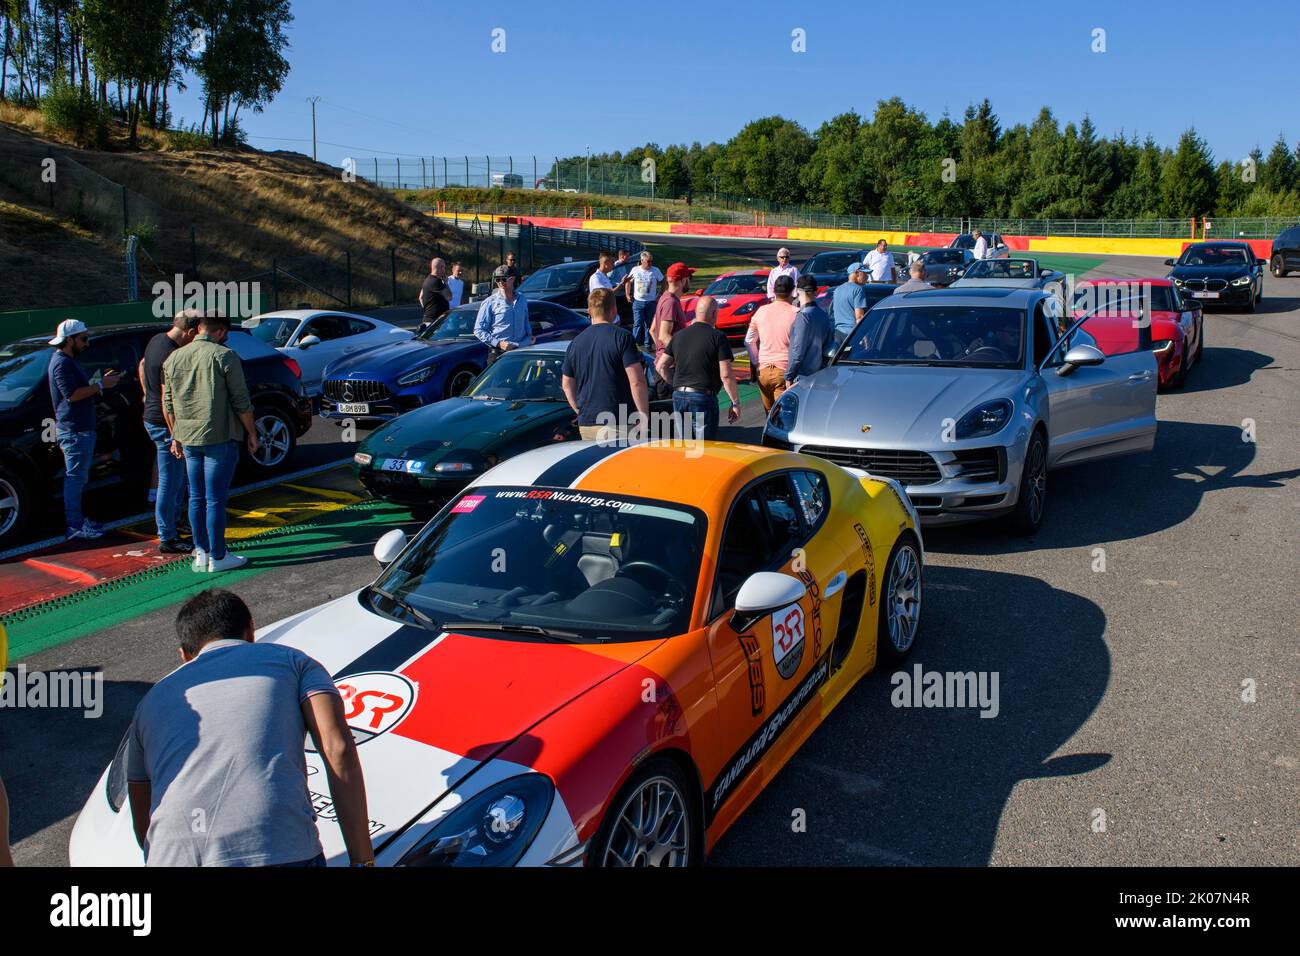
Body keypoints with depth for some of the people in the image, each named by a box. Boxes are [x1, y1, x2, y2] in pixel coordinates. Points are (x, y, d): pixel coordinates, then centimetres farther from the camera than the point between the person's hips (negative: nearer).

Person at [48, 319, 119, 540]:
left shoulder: (68, 361, 18)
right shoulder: (62, 363, -15)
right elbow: (72, 395, -23)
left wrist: (100, 380, 12)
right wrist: (100, 385, -19)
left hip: (81, 428, 11)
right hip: (74, 430, -11)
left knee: (77, 477, 16)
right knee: (75, 478, -7)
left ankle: (77, 520, 25)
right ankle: (75, 527, -4)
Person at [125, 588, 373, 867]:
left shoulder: (152, 700, 28)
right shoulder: (290, 659, 20)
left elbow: (143, 828, 34)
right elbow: (338, 750, 4)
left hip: (174, 856, 3)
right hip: (279, 852, -2)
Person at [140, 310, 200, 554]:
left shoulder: (157, 340, 6)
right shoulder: (171, 356, -25)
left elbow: (142, 365, 26)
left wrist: (147, 393, 32)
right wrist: (176, 436, -22)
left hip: (152, 417, 11)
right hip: (164, 424, -11)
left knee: (177, 478, 21)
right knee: (170, 482, -2)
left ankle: (169, 526, 31)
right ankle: (167, 538, 6)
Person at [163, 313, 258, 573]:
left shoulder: (174, 359, 8)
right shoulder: (224, 356, -10)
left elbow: (168, 403, 13)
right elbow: (241, 401, -10)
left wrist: (176, 436, 23)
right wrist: (251, 433, 0)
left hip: (188, 438, 6)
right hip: (219, 437, -6)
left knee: (196, 497, 15)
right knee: (216, 499, -1)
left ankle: (201, 552, 22)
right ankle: (217, 557, 6)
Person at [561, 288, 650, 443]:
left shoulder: (575, 343, 9)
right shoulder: (622, 337, -8)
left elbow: (567, 385, 17)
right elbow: (637, 382, -14)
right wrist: (644, 416, -6)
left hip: (585, 424, 5)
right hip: (620, 424, -5)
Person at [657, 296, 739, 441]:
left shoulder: (679, 335, 11)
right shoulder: (717, 337, -7)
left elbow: (660, 366, 12)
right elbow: (726, 375, -11)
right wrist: (735, 403, -3)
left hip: (678, 396, 6)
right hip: (703, 397, -6)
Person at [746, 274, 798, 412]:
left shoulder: (761, 311, 3)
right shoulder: (796, 313, -9)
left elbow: (749, 341, 10)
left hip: (763, 370, 4)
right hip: (785, 371, -4)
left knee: (770, 414, 16)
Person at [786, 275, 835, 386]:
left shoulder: (803, 316, -15)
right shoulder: (823, 314, 9)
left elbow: (798, 350, -17)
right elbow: (829, 346, 14)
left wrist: (789, 376, -12)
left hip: (803, 376, -8)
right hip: (820, 374, 8)